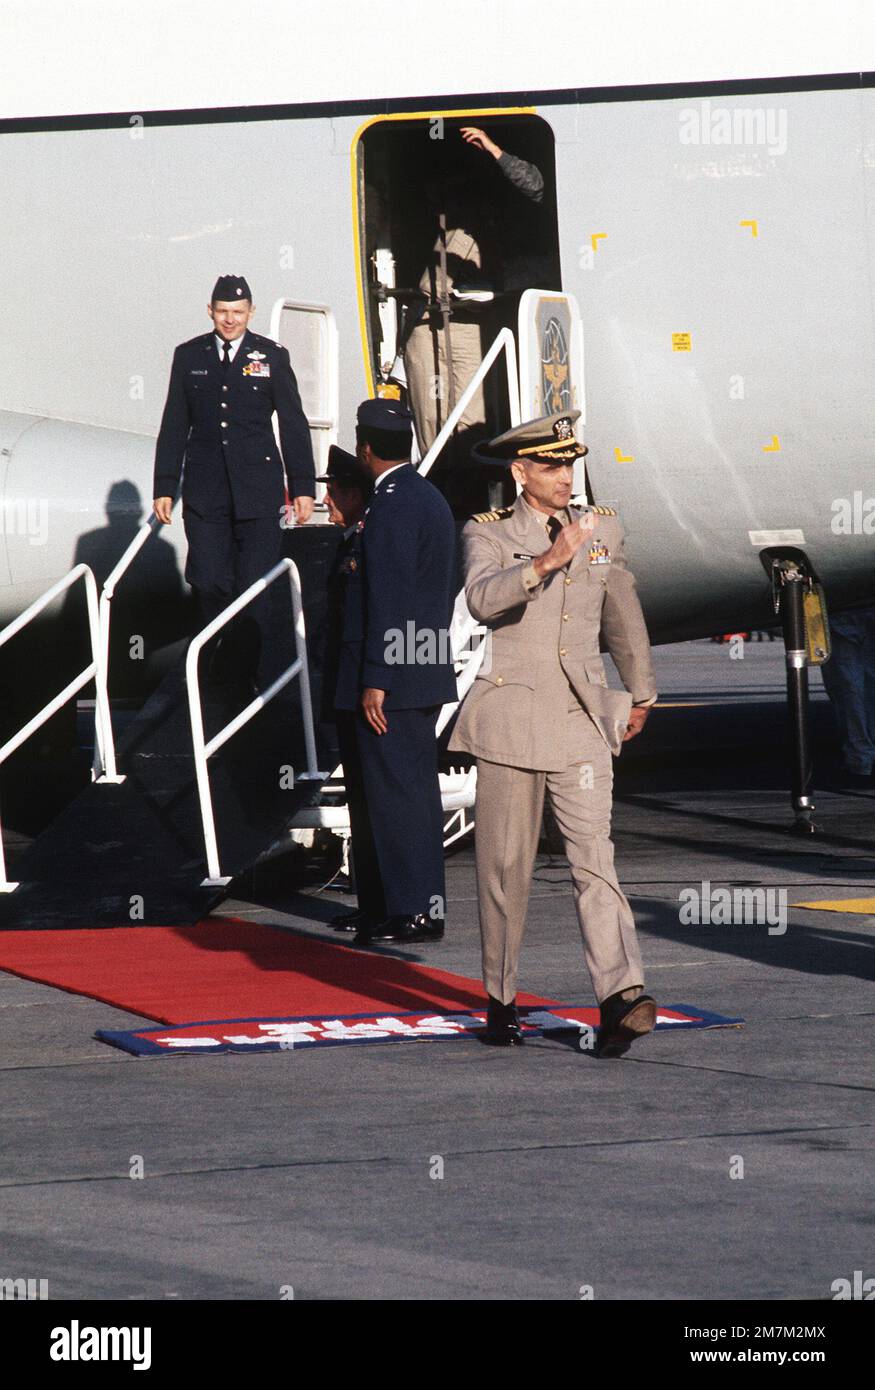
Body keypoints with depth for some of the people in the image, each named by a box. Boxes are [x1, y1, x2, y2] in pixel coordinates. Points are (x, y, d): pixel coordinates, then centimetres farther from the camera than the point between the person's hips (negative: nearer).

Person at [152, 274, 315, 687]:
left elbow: (293, 425, 7)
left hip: (258, 492, -2)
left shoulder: (272, 356, 5)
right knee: (209, 585, -3)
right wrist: (164, 487, 8)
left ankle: (262, 679, 2)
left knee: (256, 588, -5)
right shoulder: (189, 356, 10)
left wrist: (302, 487, 3)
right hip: (205, 490, 2)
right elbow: (174, 427, 12)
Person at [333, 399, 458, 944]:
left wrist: (374, 682, -20)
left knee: (395, 792, -7)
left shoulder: (390, 508, -16)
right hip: (427, 671, 10)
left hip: (391, 675, -10)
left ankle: (413, 912, -6)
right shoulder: (432, 500, 15)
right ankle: (426, 904, 17)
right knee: (417, 791, 13)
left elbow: (387, 601, -20)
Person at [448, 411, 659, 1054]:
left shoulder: (603, 529, 10)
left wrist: (642, 693, 34)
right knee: (506, 867, 7)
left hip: (582, 719, 1)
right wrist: (544, 563, -38)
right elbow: (483, 598, -23)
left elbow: (624, 613, 25)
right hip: (512, 721, -1)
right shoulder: (487, 535, 0)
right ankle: (501, 998, 20)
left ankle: (623, 996, -23)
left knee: (594, 860, -12)